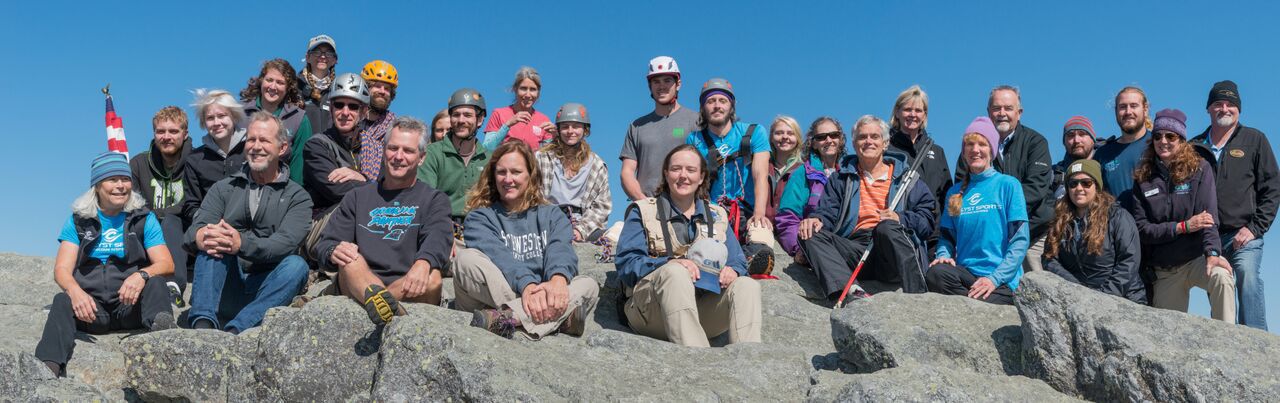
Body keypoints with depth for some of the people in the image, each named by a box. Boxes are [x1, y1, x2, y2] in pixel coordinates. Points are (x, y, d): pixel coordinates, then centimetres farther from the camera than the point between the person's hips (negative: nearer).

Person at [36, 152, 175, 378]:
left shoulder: (144, 218, 9)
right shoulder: (79, 220, 12)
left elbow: (166, 264, -1)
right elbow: (62, 269, 3)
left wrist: (142, 275, -26)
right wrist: (75, 291, -22)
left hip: (131, 305, -1)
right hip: (90, 306, 1)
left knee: (155, 283, -29)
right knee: (62, 301, -29)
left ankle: (161, 328, -58)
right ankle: (49, 366, -46)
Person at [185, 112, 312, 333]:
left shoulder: (297, 197, 8)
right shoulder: (223, 189, 16)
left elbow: (285, 243, -12)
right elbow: (195, 230, 0)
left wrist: (241, 244, -31)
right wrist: (201, 237, -26)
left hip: (264, 288, -1)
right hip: (224, 288, 2)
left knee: (296, 265, -29)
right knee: (214, 241, -22)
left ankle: (235, 330, -43)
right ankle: (203, 322, -39)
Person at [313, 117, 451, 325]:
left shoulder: (434, 199, 16)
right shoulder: (358, 197, 23)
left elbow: (438, 238, -6)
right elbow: (325, 244, 13)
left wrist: (424, 262, -31)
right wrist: (334, 252, -15)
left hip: (410, 288, -1)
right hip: (358, 284, 2)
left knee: (432, 277, -33)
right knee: (351, 259, -30)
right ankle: (381, 300, -57)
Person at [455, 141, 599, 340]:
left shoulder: (552, 215, 17)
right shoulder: (480, 217, 11)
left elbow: (561, 250, -5)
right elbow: (496, 255, -11)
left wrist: (558, 278, -30)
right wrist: (526, 285, -32)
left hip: (541, 302, 2)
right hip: (488, 299, -2)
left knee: (588, 285, -21)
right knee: (466, 258, -25)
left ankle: (507, 317, -41)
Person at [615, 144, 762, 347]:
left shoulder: (717, 215, 23)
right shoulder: (643, 211, 12)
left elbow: (738, 261, 15)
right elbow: (626, 263, -2)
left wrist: (733, 270, -12)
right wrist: (671, 263, -20)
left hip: (703, 312, 3)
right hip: (651, 311, -3)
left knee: (747, 285, -23)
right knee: (675, 272, -35)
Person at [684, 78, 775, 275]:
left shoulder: (754, 133, 8)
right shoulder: (693, 140, 13)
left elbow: (760, 176, -4)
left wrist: (759, 214, -19)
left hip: (747, 214, 0)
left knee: (761, 254, -32)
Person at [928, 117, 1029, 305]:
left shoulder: (1009, 185, 1)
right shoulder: (955, 191, 14)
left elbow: (1020, 240, -4)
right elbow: (946, 237, 16)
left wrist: (994, 278, -15)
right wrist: (944, 256, -8)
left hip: (1001, 281, -3)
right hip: (965, 272, 3)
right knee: (935, 273, -30)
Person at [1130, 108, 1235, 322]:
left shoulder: (1199, 169, -2)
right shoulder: (1143, 178, 2)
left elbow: (1208, 216, -12)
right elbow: (1141, 229, -4)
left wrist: (1212, 253, -26)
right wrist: (1184, 226, -15)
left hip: (1196, 258, -2)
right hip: (1162, 270, 3)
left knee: (1221, 276, -34)